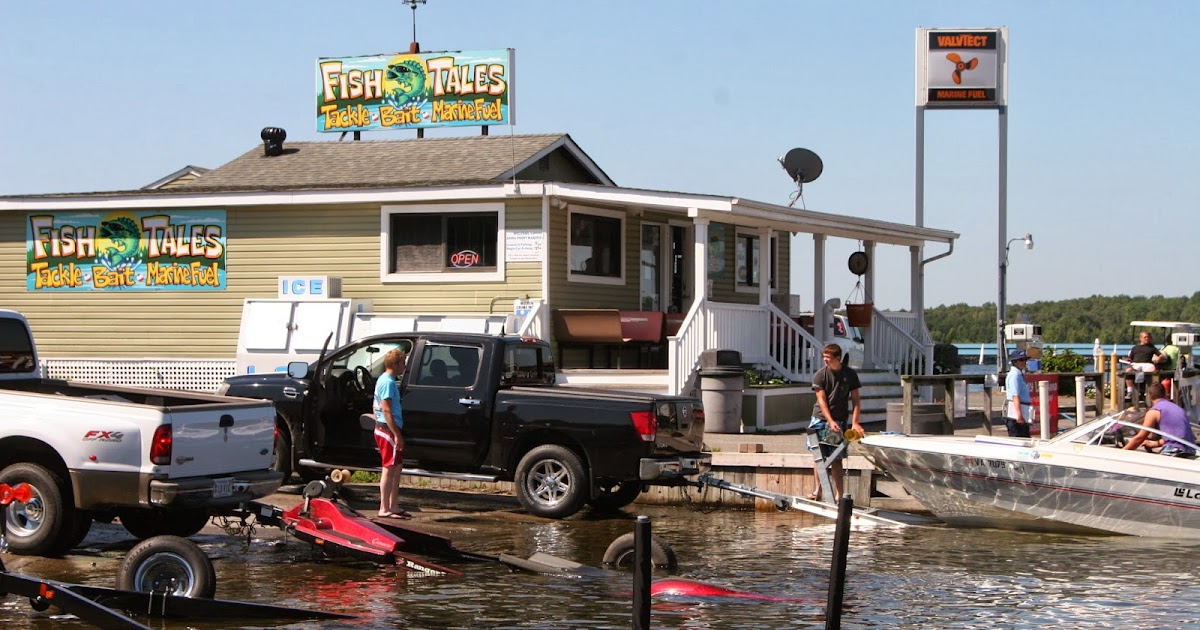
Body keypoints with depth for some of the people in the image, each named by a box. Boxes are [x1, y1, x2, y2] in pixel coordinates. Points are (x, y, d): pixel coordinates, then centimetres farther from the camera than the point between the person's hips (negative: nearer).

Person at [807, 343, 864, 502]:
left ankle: (838, 494, 0)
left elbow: (855, 400, 1)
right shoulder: (820, 375, -1)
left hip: (839, 420, -1)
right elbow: (822, 400, -6)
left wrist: (855, 422, -10)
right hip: (820, 418, 1)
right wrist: (830, 422, -17)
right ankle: (818, 490, 13)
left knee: (836, 459, -3)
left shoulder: (850, 374, 0)